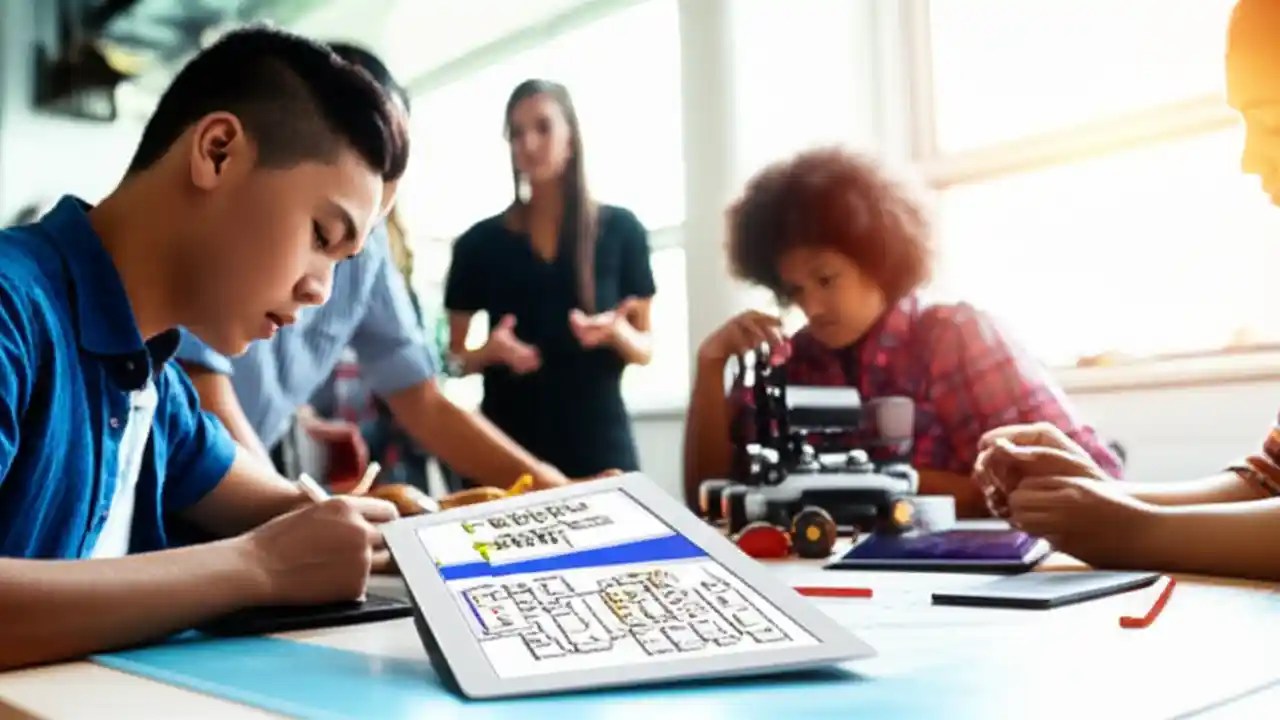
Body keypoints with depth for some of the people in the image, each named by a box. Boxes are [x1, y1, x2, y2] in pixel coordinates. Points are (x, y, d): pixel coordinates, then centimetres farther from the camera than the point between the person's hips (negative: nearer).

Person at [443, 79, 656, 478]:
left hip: (600, 446, 0)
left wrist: (616, 333, -15)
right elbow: (454, 358, 9)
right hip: (509, 448, 0)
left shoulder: (621, 230, 3)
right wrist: (490, 351, -11)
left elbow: (644, 349, 7)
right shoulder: (479, 242, 5)